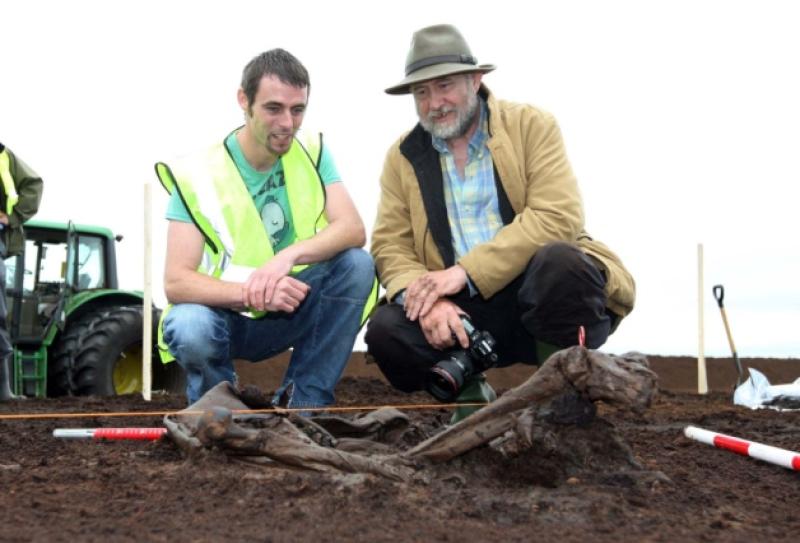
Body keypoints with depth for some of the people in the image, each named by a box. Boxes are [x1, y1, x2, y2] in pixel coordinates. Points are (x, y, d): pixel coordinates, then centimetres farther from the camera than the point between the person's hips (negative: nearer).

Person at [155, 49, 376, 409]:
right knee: (189, 328, -36)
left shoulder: (311, 152, -4)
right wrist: (252, 294, -38)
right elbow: (176, 281, -21)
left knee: (356, 263, -22)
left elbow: (353, 229, -17)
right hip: (224, 312, -3)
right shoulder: (198, 172, -15)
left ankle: (304, 402, -10)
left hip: (289, 311, 3)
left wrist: (289, 255, -35)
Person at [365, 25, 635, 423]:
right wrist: (425, 296, -21)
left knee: (560, 260, -34)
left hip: (535, 294, -2)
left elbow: (558, 218, -14)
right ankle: (471, 400, 4)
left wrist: (465, 272, -23)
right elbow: (390, 246, 3)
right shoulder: (402, 155, 9)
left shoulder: (531, 125, -1)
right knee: (385, 330, -25)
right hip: (463, 311, 2)